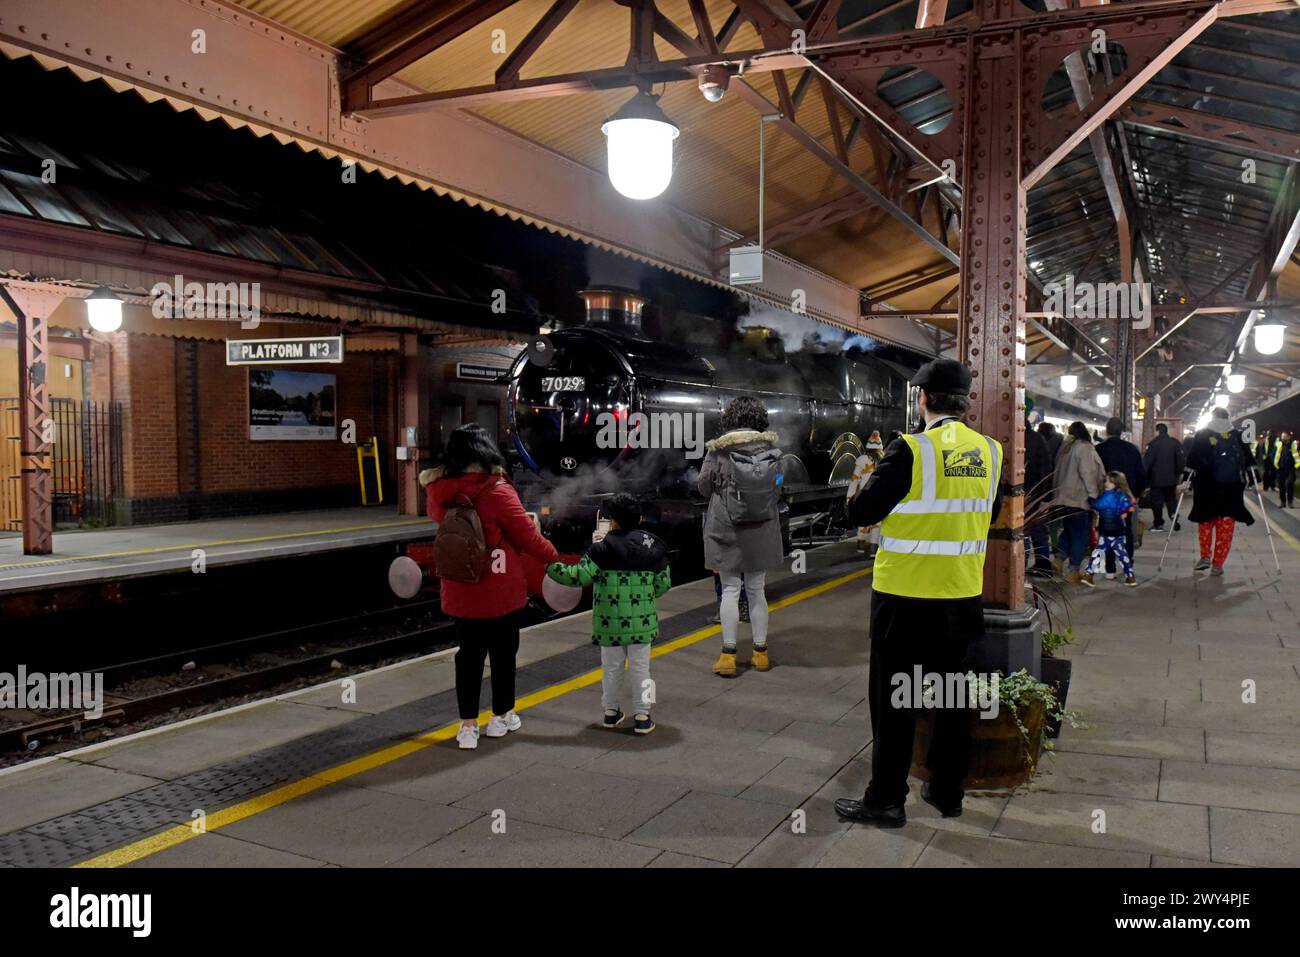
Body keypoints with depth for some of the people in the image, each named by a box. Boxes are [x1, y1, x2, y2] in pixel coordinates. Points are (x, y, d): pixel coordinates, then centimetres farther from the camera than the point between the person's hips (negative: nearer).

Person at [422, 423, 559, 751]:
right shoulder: (497, 492, -18)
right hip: (500, 592, -4)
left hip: (459, 594, 4)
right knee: (503, 652, 13)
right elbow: (526, 534, -11)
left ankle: (468, 725, 14)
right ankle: (501, 717, 26)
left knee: (469, 655, 13)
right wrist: (553, 556, 5)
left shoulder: (440, 492, -4)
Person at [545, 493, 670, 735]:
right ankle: (642, 715, 11)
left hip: (610, 622, -1)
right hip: (642, 621, 2)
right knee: (640, 667, 10)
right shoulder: (653, 546, 0)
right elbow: (663, 585, 4)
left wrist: (549, 565, -4)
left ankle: (611, 710, 26)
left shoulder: (603, 549, -12)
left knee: (611, 666, 14)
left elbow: (578, 577, -14)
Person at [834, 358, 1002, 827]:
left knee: (894, 699, 5)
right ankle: (947, 792, 28)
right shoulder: (990, 452, 1)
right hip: (963, 595, 6)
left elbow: (860, 512, -15)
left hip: (906, 595, -5)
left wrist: (868, 483, 4)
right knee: (952, 698, 17)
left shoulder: (910, 450, -17)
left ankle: (886, 800, 13)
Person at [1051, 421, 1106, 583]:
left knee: (1069, 531, 19)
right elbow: (1087, 472, -17)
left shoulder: (1066, 448, 13)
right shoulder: (1084, 447, -10)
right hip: (1080, 498, -7)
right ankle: (1074, 571, -1)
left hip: (1064, 497, 7)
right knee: (1081, 534, -1)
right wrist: (1093, 494, -14)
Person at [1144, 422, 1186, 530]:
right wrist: (1179, 473, 9)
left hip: (1157, 478, -4)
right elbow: (1181, 458, -1)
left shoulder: (1153, 444, -13)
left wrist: (1145, 476, -3)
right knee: (1170, 497, 19)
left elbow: (1147, 462, -12)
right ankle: (1173, 513, -5)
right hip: (1171, 477, 4)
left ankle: (1158, 523, 4)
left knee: (1157, 501, 3)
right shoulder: (1175, 443, 1)